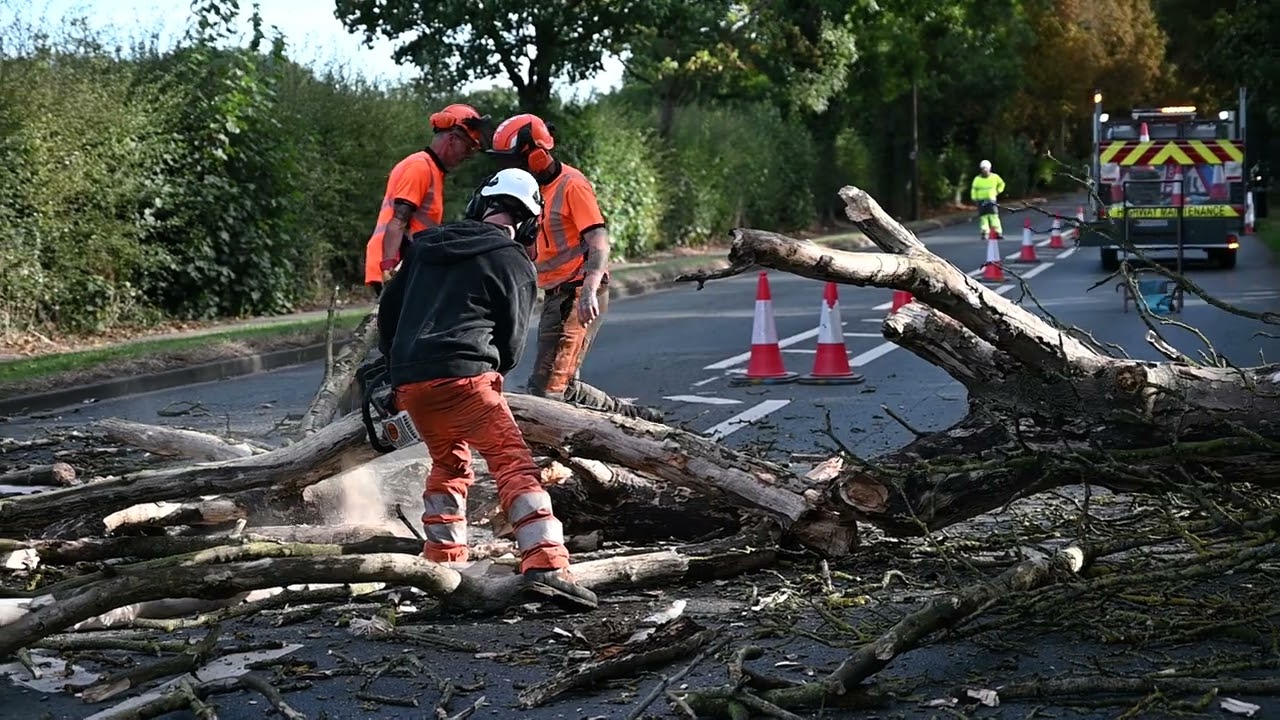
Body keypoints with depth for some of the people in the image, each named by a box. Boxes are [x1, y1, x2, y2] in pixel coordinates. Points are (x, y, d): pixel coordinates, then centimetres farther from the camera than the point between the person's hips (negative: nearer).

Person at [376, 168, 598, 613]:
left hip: (408, 382, 6)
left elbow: (388, 308, 25)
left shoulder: (425, 244, 20)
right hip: (462, 375, -6)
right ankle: (546, 565, -21)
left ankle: (442, 562, 24)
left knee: (448, 463, 24)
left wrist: (394, 364, 35)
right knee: (514, 463, -8)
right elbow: (512, 341, 7)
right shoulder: (514, 261, 4)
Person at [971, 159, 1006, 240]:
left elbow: (1001, 184, 21)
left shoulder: (995, 177, 3)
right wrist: (974, 198, 2)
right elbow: (974, 189, 10)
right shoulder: (977, 179, 2)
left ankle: (998, 232, -13)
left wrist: (998, 191, 13)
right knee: (983, 216, -3)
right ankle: (985, 232, 2)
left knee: (994, 216, -11)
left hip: (991, 199, -1)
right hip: (981, 200, 1)